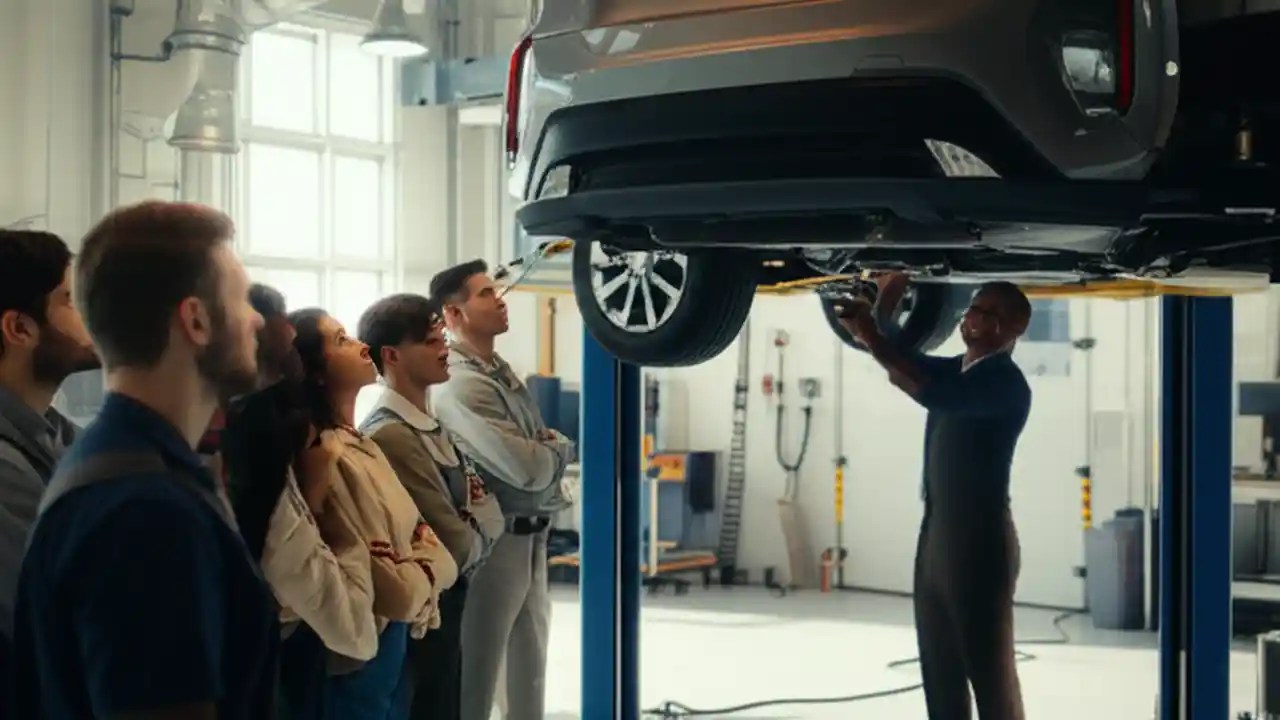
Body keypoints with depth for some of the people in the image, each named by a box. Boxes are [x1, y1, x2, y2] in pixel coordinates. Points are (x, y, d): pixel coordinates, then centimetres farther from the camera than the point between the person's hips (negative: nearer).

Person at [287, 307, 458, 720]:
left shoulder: (360, 445, 8)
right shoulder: (328, 460, -22)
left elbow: (420, 534, 9)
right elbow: (396, 590, -23)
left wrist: (420, 566, -11)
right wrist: (427, 568, -5)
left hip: (393, 641, 9)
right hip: (361, 652, -9)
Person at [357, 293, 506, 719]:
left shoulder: (430, 428, 10)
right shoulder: (390, 435, -21)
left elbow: (489, 515, 10)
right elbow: (457, 546, -22)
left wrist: (472, 528, -11)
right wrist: (479, 529, -1)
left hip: (445, 607, 9)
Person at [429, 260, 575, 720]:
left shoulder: (502, 373, 12)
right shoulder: (461, 386, -19)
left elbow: (544, 453, 15)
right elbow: (525, 468, -24)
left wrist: (548, 449, -6)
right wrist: (559, 449, -4)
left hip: (530, 538, 9)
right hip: (495, 540, -9)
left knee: (529, 669, 17)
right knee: (477, 673, -1)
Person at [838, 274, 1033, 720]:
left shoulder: (1005, 382, -13)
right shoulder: (956, 371, 15)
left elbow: (934, 394, -29)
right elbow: (896, 361, 20)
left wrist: (872, 337, -30)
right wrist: (888, 295, 4)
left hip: (981, 540, -9)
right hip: (937, 534, 9)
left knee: (989, 670, -4)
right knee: (941, 669, 12)